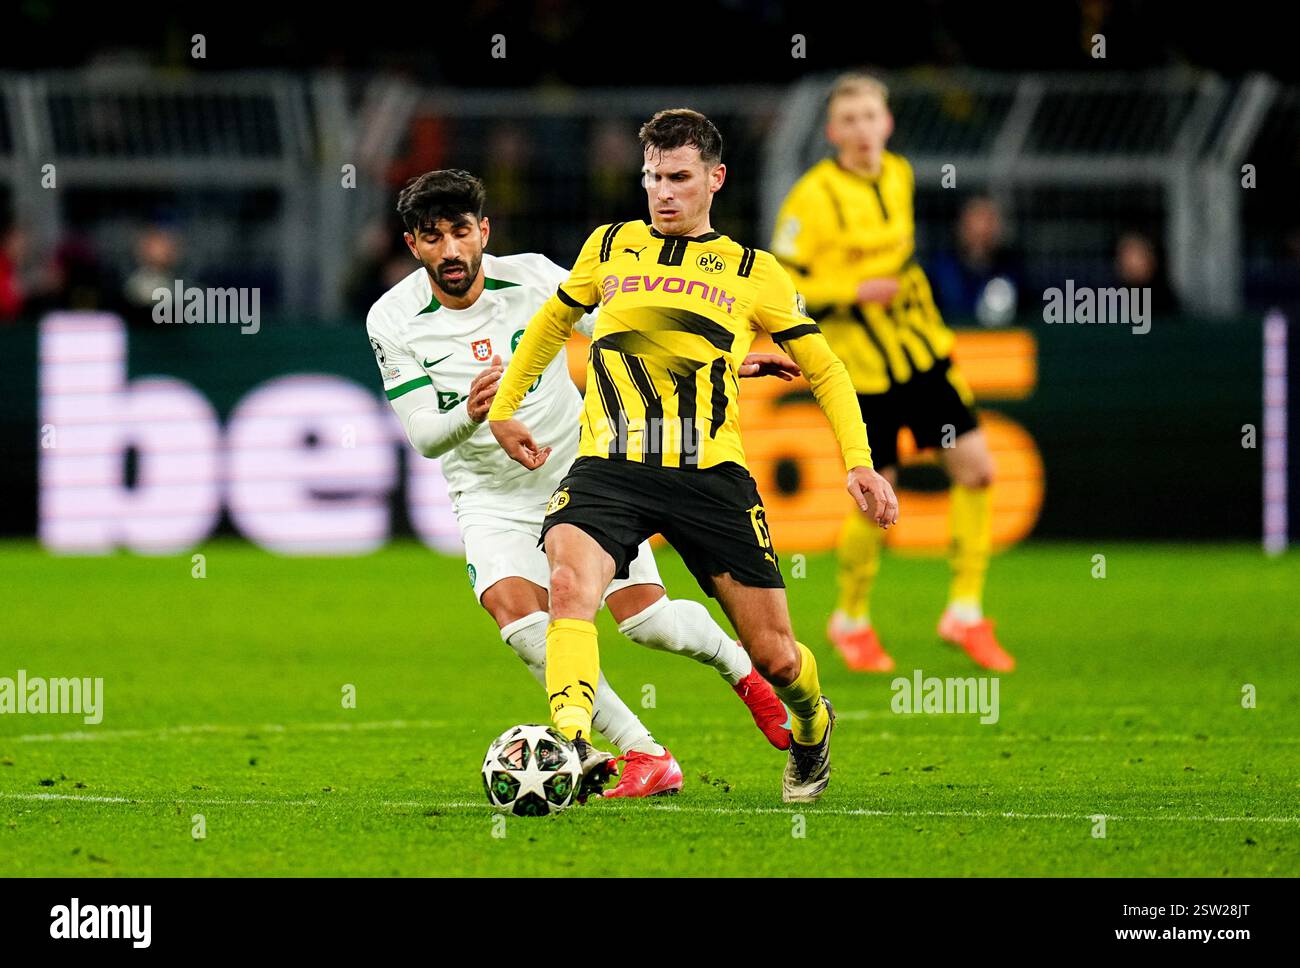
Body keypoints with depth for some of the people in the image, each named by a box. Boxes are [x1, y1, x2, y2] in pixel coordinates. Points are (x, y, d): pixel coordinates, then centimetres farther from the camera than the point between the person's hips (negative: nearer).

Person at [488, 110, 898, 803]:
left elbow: (825, 370, 16)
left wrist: (859, 462, 4)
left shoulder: (754, 273, 10)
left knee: (774, 656, 2)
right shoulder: (611, 248, 14)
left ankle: (813, 728, 37)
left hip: (710, 472, 0)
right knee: (570, 584, -33)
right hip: (610, 466, 0)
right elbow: (551, 323, 32)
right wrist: (504, 407, 29)